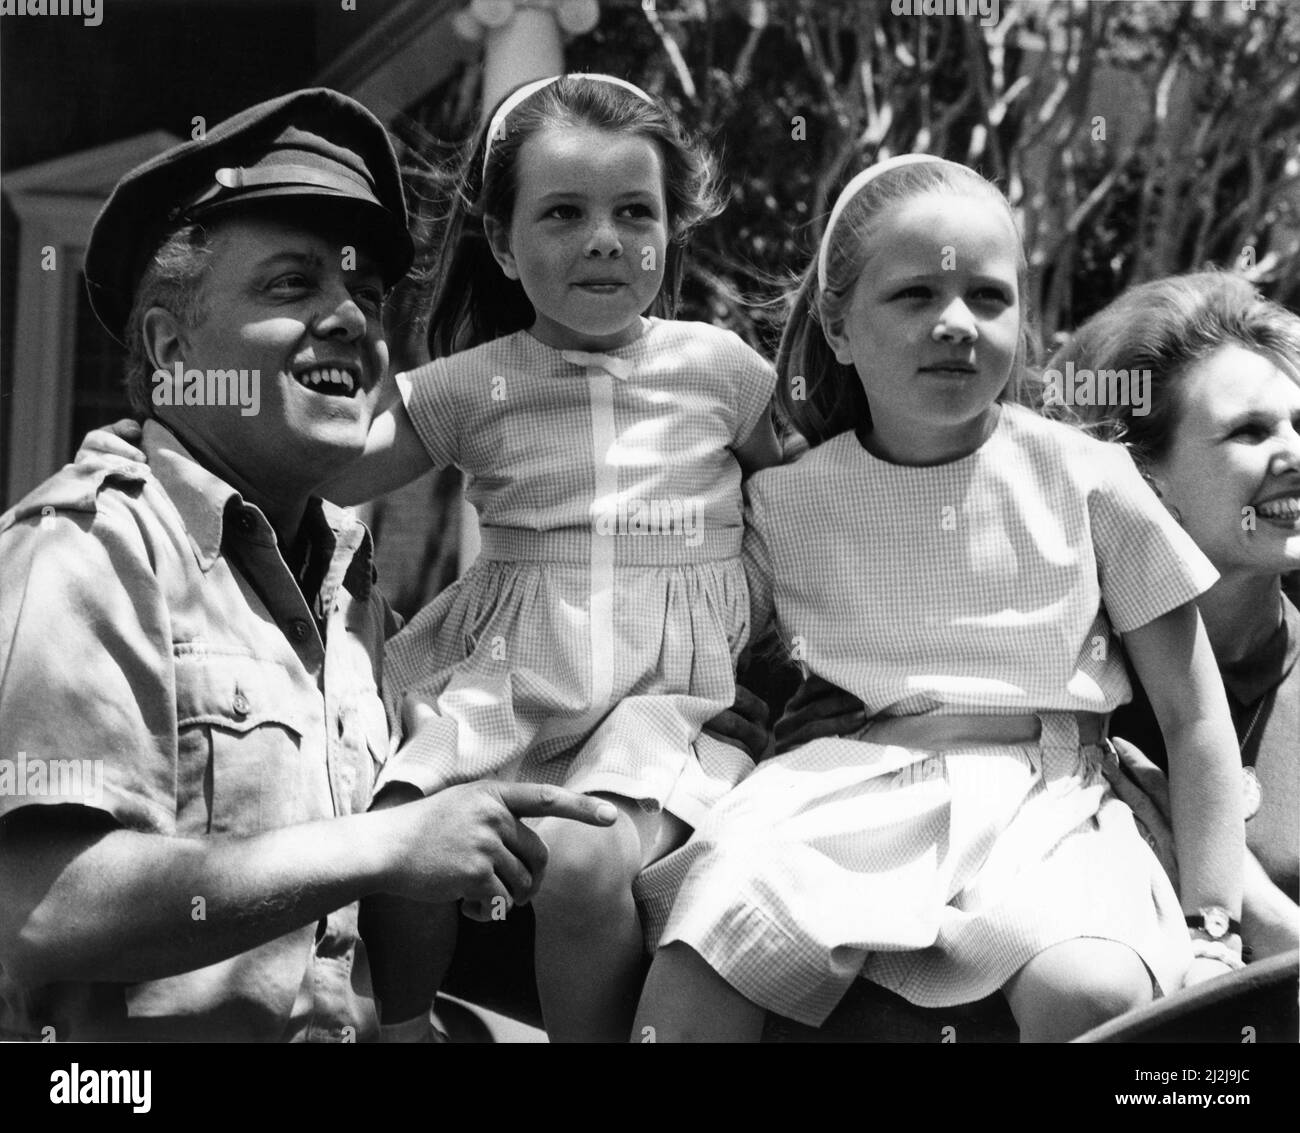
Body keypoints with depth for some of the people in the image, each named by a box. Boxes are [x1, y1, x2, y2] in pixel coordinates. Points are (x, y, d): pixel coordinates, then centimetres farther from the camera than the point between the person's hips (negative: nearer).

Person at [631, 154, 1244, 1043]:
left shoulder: (1085, 479, 3)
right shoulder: (785, 503, 7)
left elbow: (1195, 717, 7)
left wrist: (1212, 928, 0)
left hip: (1044, 794, 0)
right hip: (855, 788, 1)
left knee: (1092, 990, -33)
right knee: (699, 969, -28)